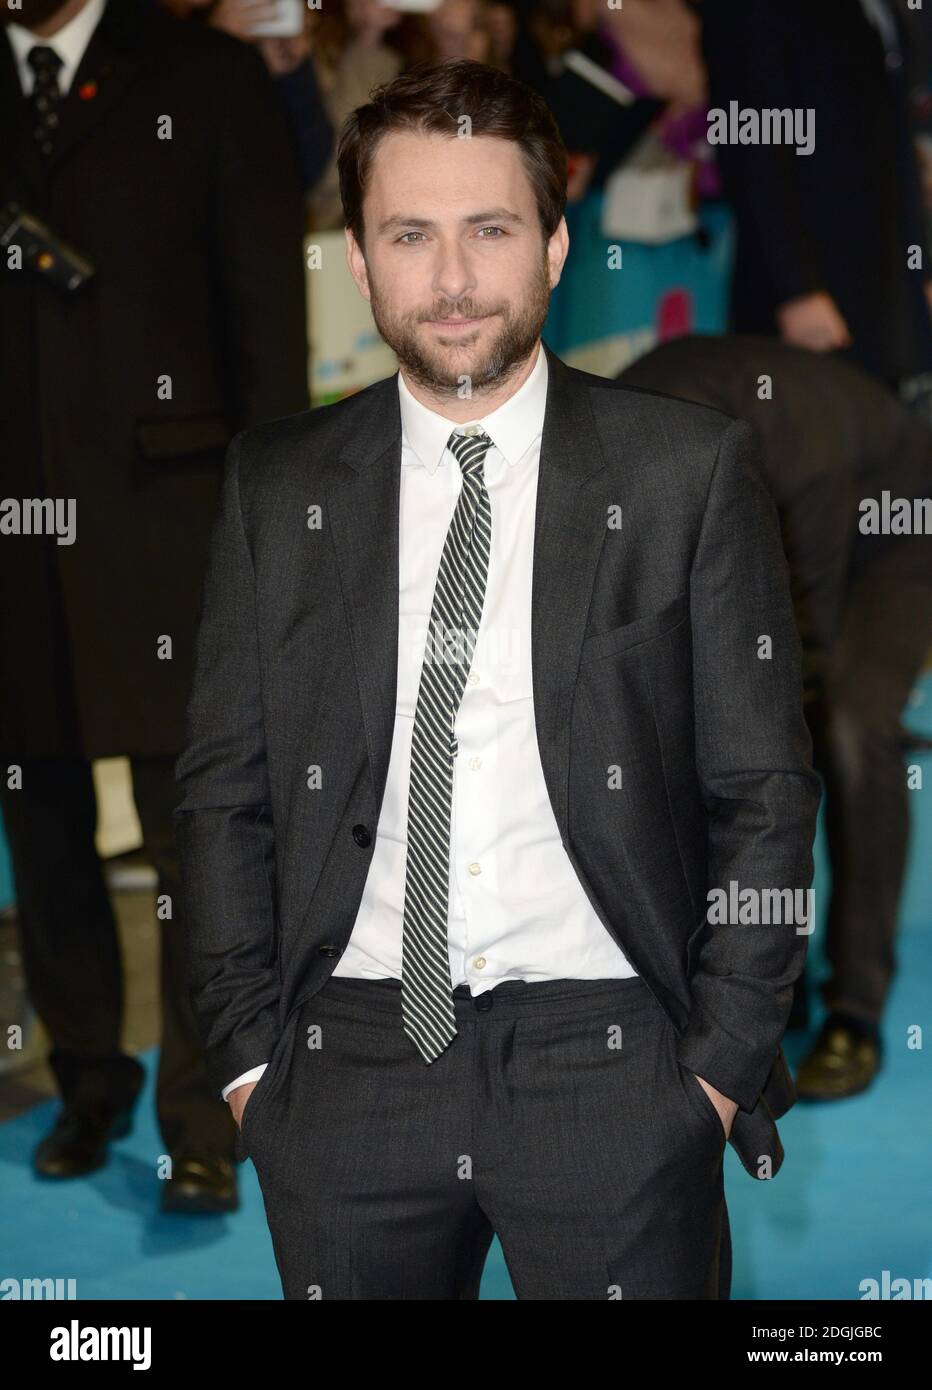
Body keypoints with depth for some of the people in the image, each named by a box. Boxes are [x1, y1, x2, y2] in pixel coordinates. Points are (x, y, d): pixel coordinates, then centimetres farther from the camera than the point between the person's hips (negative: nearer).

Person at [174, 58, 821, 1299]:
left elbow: (764, 791, 0)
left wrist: (725, 1060, -4)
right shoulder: (275, 485, 6)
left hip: (610, 1064, -1)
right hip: (345, 1069, 2)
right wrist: (249, 1055, 2)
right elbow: (225, 790, 8)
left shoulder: (692, 471, 0)